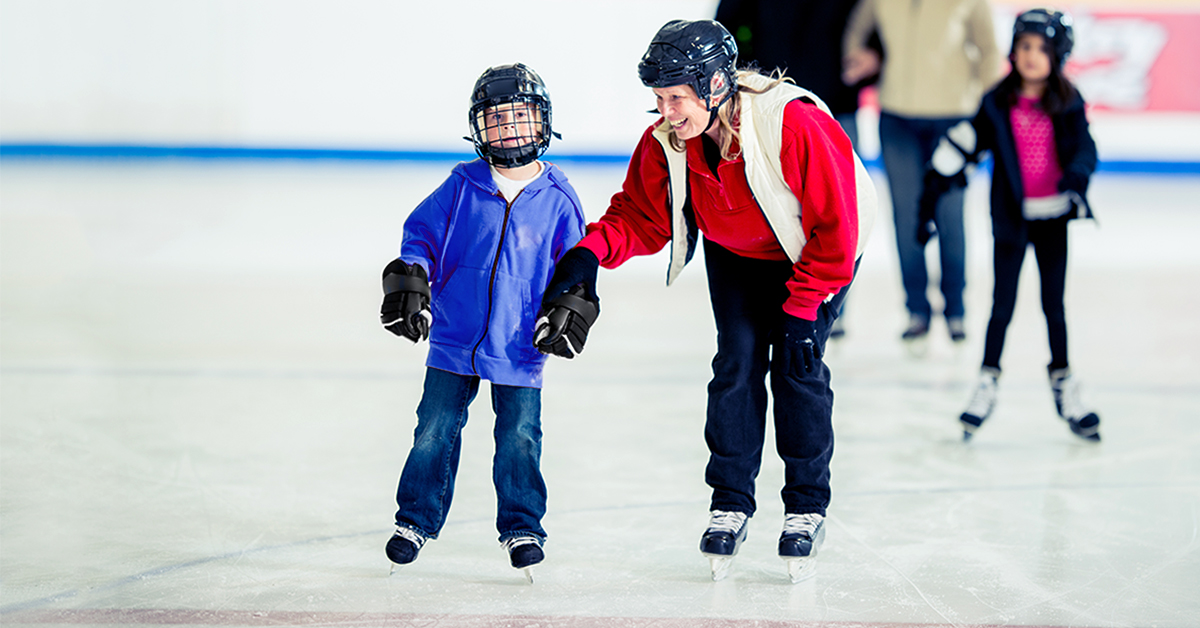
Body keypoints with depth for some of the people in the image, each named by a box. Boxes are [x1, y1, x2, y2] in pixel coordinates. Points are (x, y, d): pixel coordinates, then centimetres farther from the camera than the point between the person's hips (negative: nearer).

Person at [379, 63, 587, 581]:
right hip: (453, 340, 1)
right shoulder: (462, 186, 0)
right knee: (435, 430, 6)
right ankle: (417, 519, 21)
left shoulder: (558, 199, 0)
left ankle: (521, 528, 16)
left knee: (519, 437, 1)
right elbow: (422, 232, 4)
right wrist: (409, 281, -10)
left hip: (520, 346, -1)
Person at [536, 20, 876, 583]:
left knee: (796, 364, -12)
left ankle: (807, 507, 3)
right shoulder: (666, 144, -22)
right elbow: (641, 217, -10)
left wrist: (802, 309, -25)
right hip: (734, 253, 4)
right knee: (738, 358, -8)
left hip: (815, 250, -4)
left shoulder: (794, 124, -37)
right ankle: (730, 503, 4)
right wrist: (593, 250, -31)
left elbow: (836, 225, -29)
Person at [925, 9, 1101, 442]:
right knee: (1003, 304, 2)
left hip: (1052, 216, 0)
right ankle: (987, 382, 13)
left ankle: (1063, 383, 19)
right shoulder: (997, 104, -4)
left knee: (1054, 303, 8)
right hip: (1011, 217, 0)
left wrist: (1077, 176, -31)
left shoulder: (1068, 104, -3)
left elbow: (1085, 147, -10)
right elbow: (968, 142, 2)